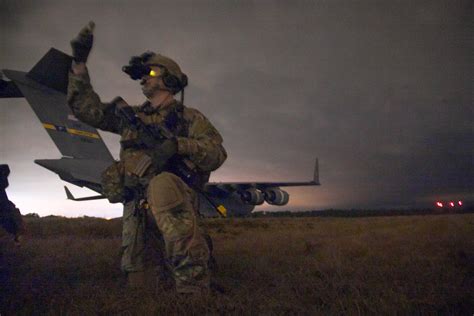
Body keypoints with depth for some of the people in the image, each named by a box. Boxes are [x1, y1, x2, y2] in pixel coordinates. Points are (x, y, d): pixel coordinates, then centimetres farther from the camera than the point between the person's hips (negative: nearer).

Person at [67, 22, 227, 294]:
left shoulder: (189, 117, 9)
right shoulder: (130, 116, 23)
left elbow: (217, 154, -4)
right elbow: (86, 107, 25)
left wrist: (178, 144, -21)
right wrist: (79, 63, 18)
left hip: (175, 201, -6)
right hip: (136, 207, 6)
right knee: (135, 272, -3)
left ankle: (193, 287, -45)